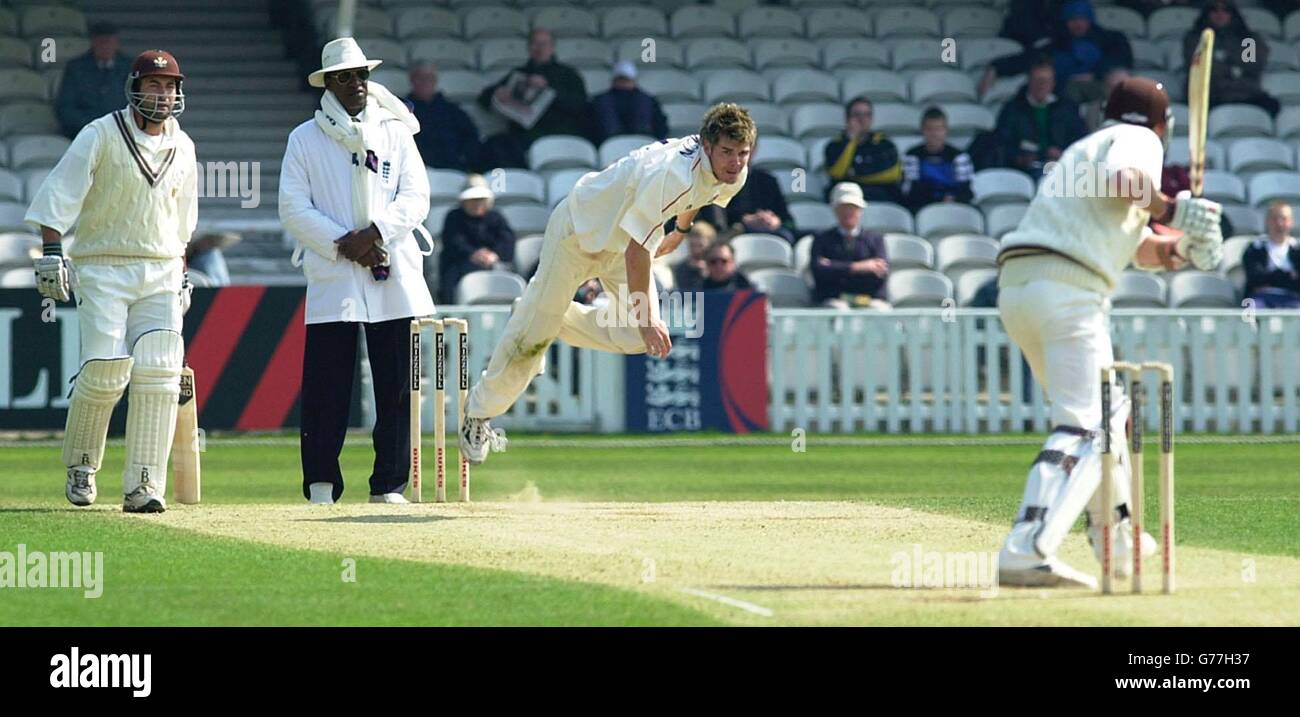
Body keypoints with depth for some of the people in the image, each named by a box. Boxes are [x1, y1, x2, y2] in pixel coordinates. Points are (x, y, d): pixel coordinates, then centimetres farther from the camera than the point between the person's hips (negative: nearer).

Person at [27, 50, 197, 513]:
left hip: (161, 275, 4)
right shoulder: (101, 136, -5)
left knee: (159, 374, -11)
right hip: (103, 267, -4)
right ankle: (80, 465, 10)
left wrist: (182, 275, 19)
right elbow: (59, 194, -10)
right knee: (105, 369, -15)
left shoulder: (181, 146, 11)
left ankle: (143, 487, -13)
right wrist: (52, 251, -21)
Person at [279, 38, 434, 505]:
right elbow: (294, 209, -1)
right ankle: (321, 485, -2)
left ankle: (389, 485, 5)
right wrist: (344, 245, -12)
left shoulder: (395, 133, 13)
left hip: (395, 278, 2)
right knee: (326, 387, -6)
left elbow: (416, 197, 4)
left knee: (398, 386, -1)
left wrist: (374, 233, -12)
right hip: (332, 278, -2)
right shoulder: (305, 139, 7)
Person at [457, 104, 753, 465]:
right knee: (533, 334, -1)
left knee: (637, 338, -7)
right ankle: (478, 415, 19)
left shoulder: (734, 174, -14)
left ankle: (554, 318, 20)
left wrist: (679, 233, 29)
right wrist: (645, 318, -35)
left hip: (622, 240, 7)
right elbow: (636, 249, -38)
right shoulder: (672, 173, -41)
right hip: (579, 229, -7)